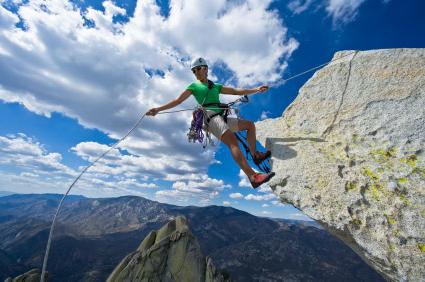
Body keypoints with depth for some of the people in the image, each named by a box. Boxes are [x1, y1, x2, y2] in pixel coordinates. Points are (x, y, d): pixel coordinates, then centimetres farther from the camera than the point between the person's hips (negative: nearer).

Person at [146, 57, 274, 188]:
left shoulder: (216, 86, 28)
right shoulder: (194, 86, 15)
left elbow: (236, 91, 23)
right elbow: (178, 100, 7)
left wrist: (257, 89, 17)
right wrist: (158, 109, -3)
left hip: (223, 118, 7)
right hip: (211, 117, -7)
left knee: (250, 124, 11)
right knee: (233, 141, -29)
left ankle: (255, 155, 8)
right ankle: (253, 176, -38)